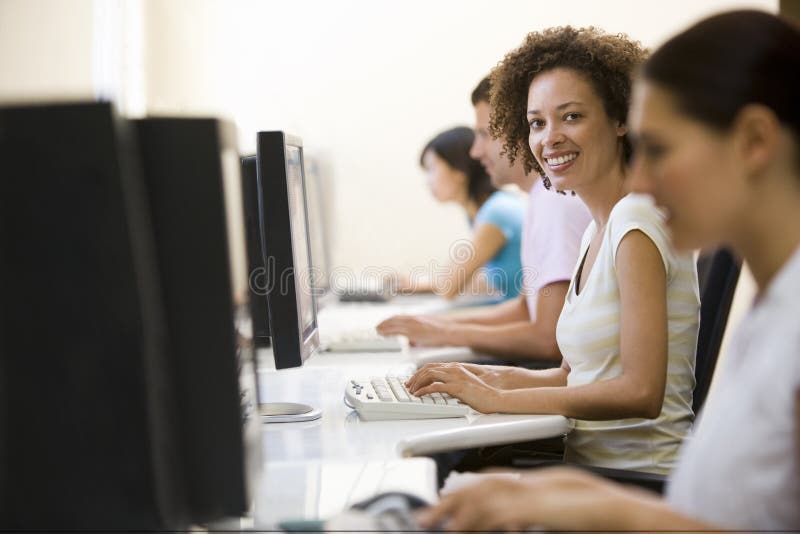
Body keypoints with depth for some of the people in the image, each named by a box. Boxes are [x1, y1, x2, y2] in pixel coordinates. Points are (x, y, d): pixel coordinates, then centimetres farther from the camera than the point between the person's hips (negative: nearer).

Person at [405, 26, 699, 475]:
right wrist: (492, 377, 2)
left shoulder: (636, 221, -14)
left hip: (639, 480, -7)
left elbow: (640, 392, -21)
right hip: (591, 468, 7)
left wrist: (498, 399, -17)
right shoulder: (598, 231, 13)